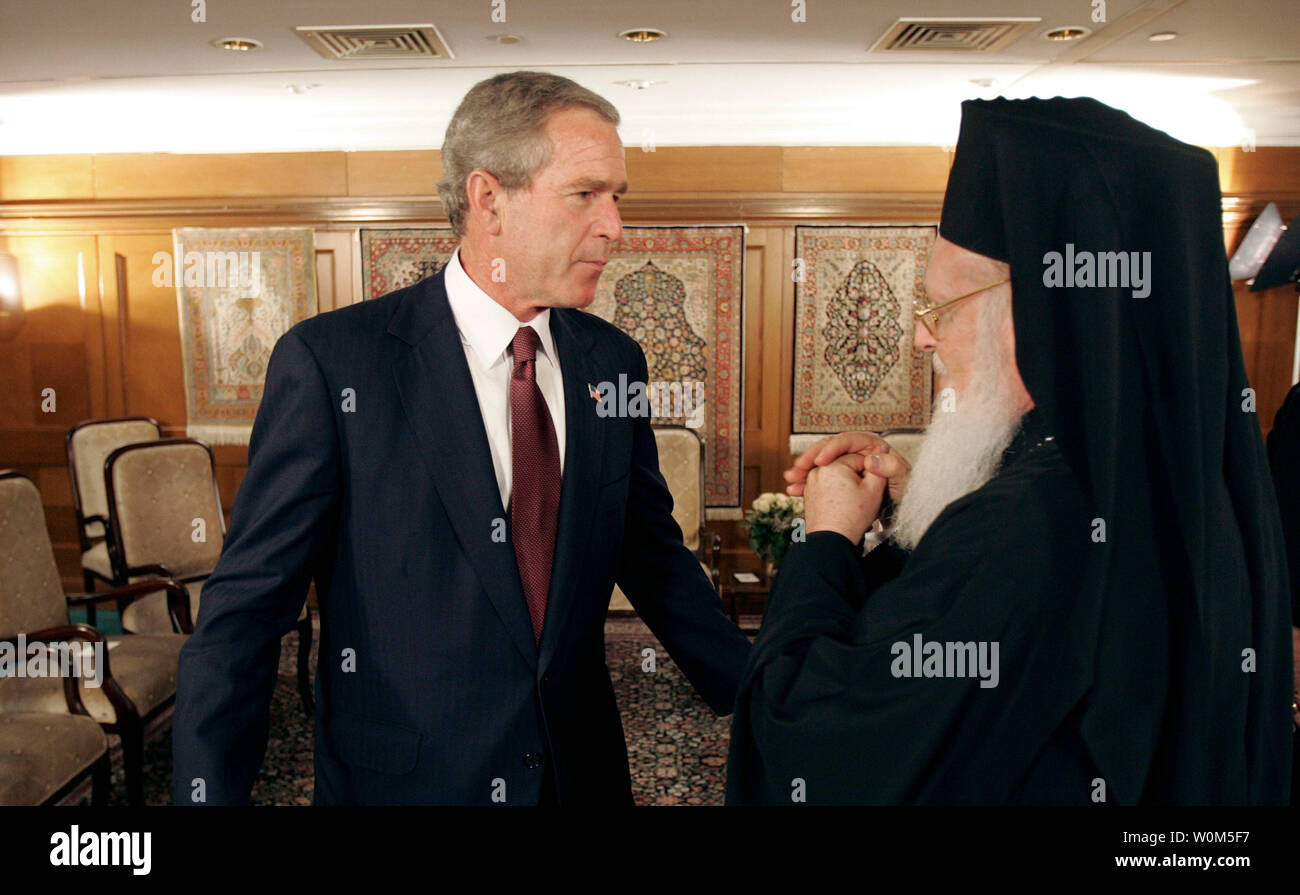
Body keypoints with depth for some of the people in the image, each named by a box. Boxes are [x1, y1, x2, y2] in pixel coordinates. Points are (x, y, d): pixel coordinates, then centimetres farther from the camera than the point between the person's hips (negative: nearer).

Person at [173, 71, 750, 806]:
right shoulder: (330, 362, -14)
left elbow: (656, 559, 6)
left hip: (584, 771, 5)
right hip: (399, 777, -4)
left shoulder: (614, 361, -1)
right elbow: (245, 608, -11)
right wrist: (210, 792, -14)